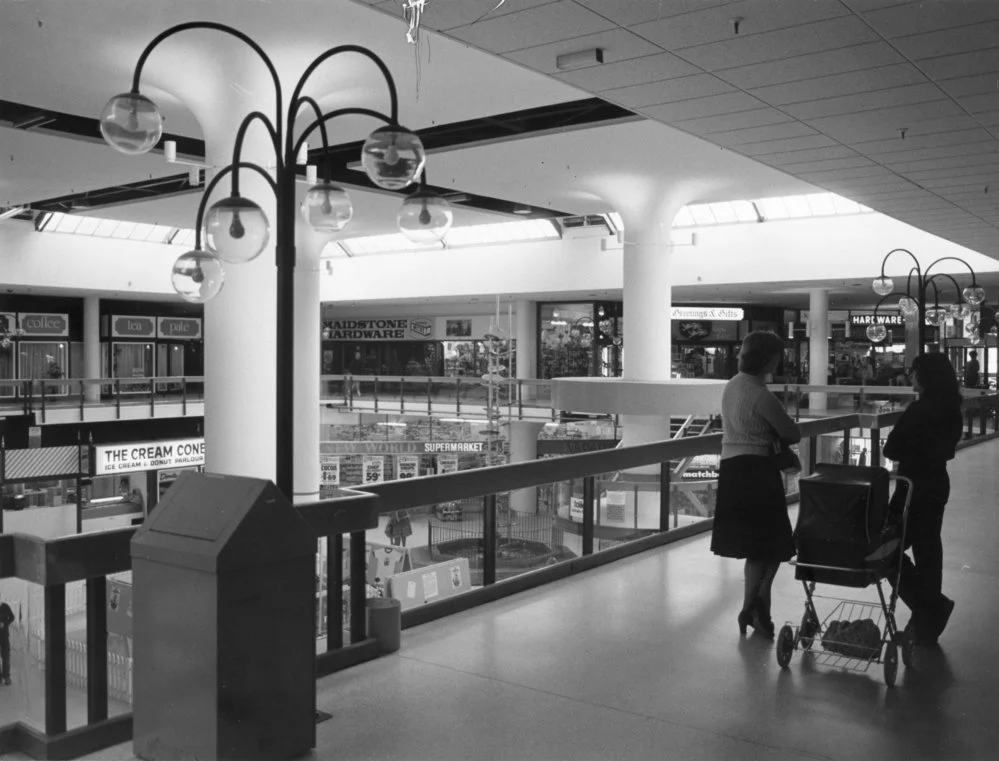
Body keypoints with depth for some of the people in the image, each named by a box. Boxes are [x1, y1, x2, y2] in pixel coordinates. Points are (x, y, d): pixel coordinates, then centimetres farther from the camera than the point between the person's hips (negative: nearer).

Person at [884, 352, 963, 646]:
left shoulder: (920, 409, -20)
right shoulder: (952, 409, 5)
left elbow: (891, 450, -15)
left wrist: (908, 452, 3)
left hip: (915, 486, -8)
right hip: (938, 484, 8)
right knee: (928, 550, 15)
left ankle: (930, 609, 0)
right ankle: (929, 621, 22)